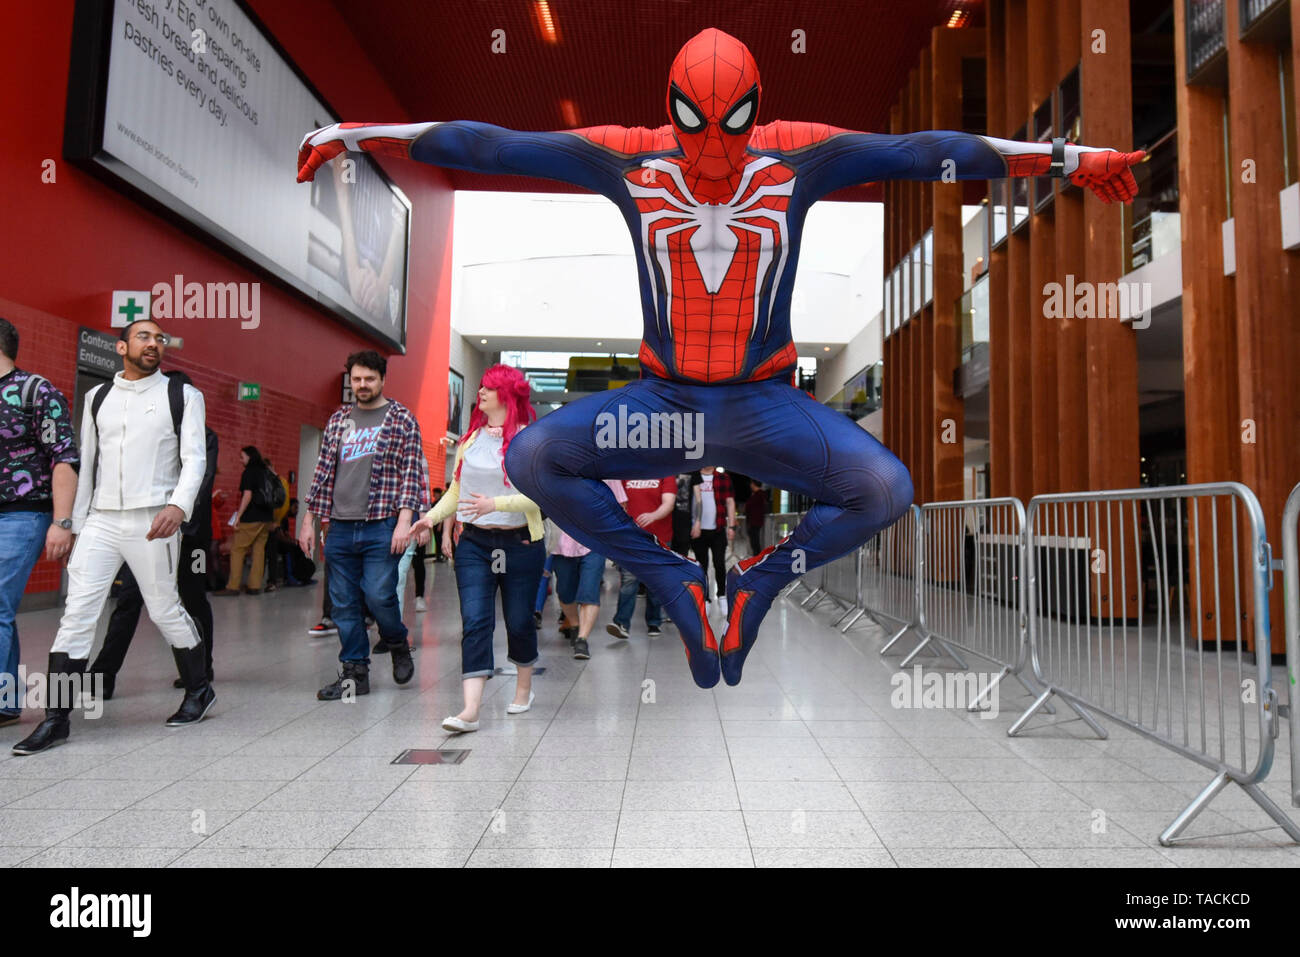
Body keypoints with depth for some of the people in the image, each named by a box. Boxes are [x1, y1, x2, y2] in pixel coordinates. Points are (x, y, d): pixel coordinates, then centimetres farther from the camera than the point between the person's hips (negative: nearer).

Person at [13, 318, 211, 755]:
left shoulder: (183, 395, 3)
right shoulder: (97, 397, 14)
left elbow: (194, 458, -6)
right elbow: (87, 464, 16)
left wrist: (179, 506, -23)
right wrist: (76, 523, 13)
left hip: (152, 522, -3)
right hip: (100, 522, 4)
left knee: (166, 611, 6)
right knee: (76, 613, -1)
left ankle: (200, 690, 24)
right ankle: (56, 718, 6)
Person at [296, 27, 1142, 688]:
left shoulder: (798, 158, -3)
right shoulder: (631, 161, -3)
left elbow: (922, 152, -2)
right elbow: (493, 147, 0)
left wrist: (1068, 160, -2)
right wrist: (357, 136, 2)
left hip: (766, 404, 0)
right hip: (663, 400, 1)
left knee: (887, 492, -21)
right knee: (532, 458, -18)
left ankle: (761, 580, 7)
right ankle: (678, 588, -1)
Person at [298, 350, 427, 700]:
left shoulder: (401, 418, 2)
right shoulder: (338, 419, 15)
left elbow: (412, 472, -3)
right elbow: (323, 471, 17)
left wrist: (404, 519, -13)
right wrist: (309, 519, 12)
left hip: (381, 527, -4)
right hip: (339, 528, 5)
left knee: (378, 596, -9)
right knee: (343, 604, 5)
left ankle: (399, 645, 21)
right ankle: (355, 672, 17)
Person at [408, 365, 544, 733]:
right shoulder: (470, 439, 11)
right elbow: (456, 489, 15)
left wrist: (496, 503, -24)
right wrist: (433, 516, -1)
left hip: (519, 543, -3)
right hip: (474, 542, 3)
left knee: (519, 620, 9)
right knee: (475, 620, -7)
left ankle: (524, 688, 34)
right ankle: (470, 710, -11)